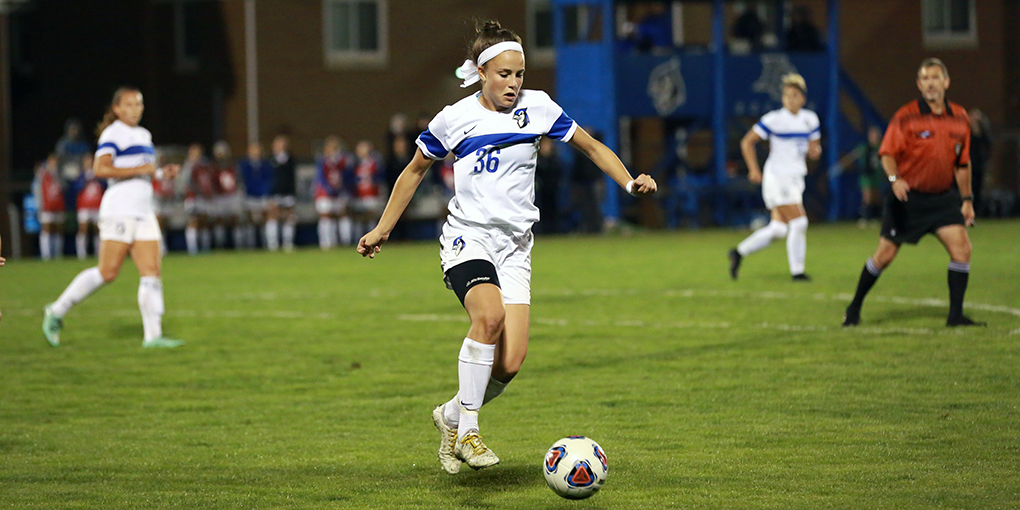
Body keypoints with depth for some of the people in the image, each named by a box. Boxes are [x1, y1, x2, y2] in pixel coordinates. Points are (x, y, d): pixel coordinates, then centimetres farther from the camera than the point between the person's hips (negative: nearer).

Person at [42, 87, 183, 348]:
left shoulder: (144, 135, 20)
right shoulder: (113, 134, -7)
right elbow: (101, 169, -22)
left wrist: (161, 172, 17)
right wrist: (140, 170, -20)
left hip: (144, 213, 8)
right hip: (119, 212, -8)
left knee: (151, 272, -2)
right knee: (107, 272, -9)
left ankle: (153, 335, -5)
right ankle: (57, 312, 5)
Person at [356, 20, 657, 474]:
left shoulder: (537, 108, 3)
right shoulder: (454, 118, 0)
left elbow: (591, 147, 13)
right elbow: (415, 170, 14)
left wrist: (630, 183, -2)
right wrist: (382, 229, 16)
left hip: (514, 248, 3)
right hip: (467, 238, -3)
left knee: (510, 364, -11)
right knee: (489, 315, -34)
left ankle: (451, 415, 20)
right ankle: (467, 432, -21)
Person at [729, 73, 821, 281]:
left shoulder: (810, 119, 8)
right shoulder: (774, 119, -10)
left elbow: (813, 147, 17)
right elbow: (747, 142, -7)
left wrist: (815, 151, -8)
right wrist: (753, 170, -13)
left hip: (796, 178, 7)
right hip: (778, 177, -7)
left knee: (778, 229, 6)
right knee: (799, 223, -12)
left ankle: (739, 252, 19)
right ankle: (797, 271, -2)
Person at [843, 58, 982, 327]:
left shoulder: (959, 118, 5)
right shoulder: (906, 117, -9)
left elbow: (962, 164, 14)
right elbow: (887, 153, -12)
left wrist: (967, 199, 13)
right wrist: (895, 178, -31)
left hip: (943, 198, 4)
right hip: (907, 197, -4)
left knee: (962, 247, -12)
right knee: (884, 255, 0)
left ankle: (956, 315, -3)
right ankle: (854, 308, 20)